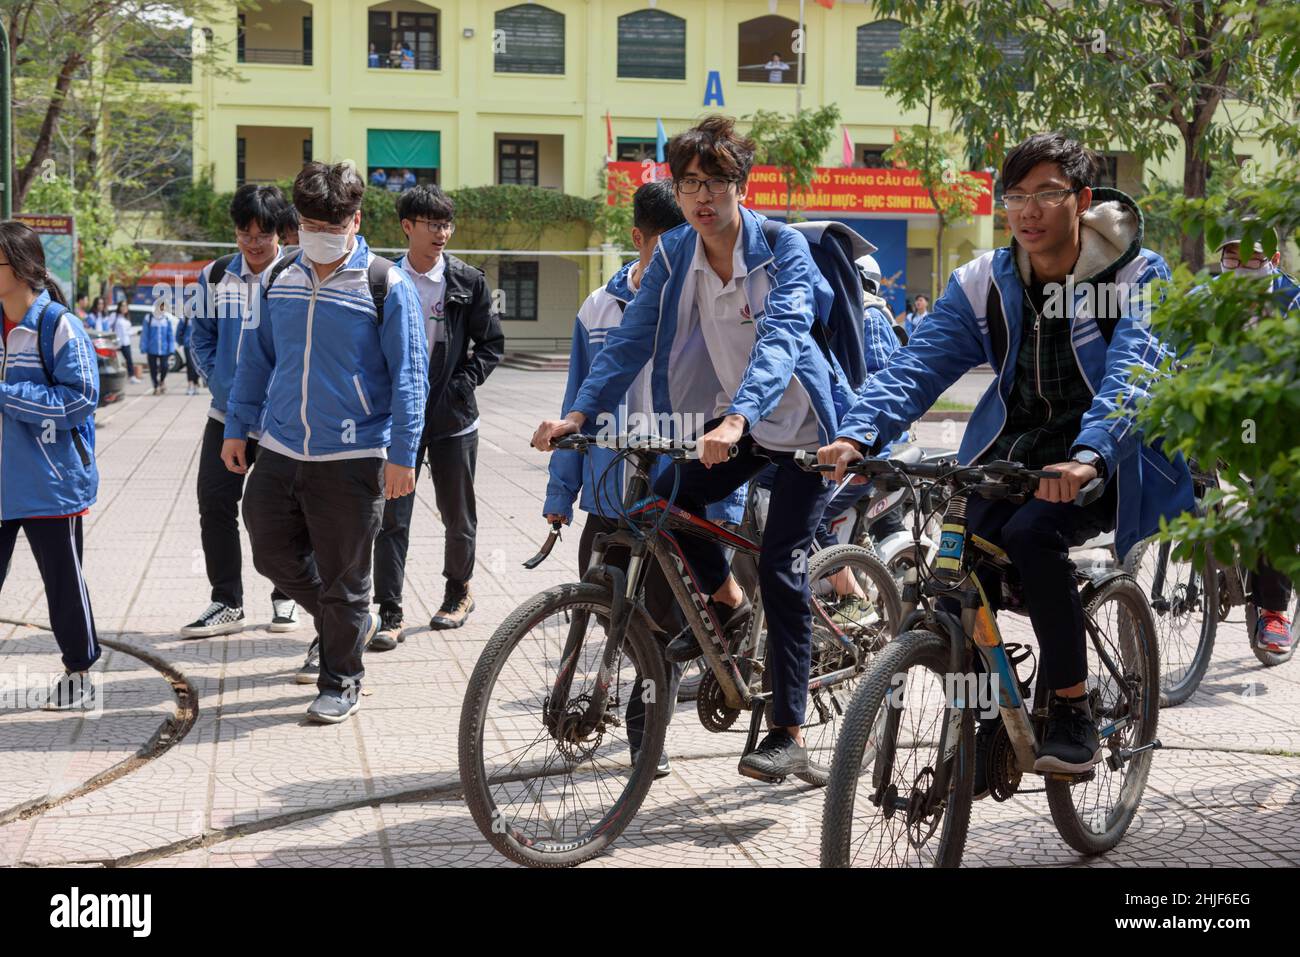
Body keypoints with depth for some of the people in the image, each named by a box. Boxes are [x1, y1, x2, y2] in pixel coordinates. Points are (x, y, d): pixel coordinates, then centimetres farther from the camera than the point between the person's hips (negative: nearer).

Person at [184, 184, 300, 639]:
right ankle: (226, 603, 10)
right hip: (227, 414, 4)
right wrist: (222, 384, -3)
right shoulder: (215, 276, 5)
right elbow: (200, 337, 11)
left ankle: (285, 597, 22)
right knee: (214, 503, 0)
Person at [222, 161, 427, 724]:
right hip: (280, 451, 5)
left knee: (342, 579, 4)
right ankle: (349, 624, 36)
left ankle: (341, 682, 22)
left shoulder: (385, 286, -7)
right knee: (273, 554, 12)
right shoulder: (279, 282, 8)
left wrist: (402, 454, -13)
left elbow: (409, 376, -8)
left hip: (351, 460, -5)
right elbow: (257, 358, 17)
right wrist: (236, 429, 14)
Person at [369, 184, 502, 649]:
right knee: (392, 518, -5)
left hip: (453, 417, 1)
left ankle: (459, 589, 34)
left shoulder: (468, 281, 1)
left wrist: (463, 383, -7)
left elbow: (492, 343, 5)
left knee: (458, 515, 12)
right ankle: (390, 614, -2)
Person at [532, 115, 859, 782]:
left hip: (803, 425, -6)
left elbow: (781, 339, -36)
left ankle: (788, 735, -3)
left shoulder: (783, 248, -22)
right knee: (669, 496, -16)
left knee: (780, 570, -11)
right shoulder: (675, 253, -6)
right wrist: (580, 413, -24)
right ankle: (726, 603, 15)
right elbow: (632, 338, -10)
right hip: (733, 419, 6)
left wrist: (736, 419, -53)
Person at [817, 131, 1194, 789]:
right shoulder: (983, 283, 3)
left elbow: (1132, 374, -25)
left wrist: (1088, 457, -44)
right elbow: (917, 364, -9)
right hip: (1014, 449, 4)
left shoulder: (1137, 277, -8)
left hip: (1102, 459, -4)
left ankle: (1073, 713, -15)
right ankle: (982, 727, 6)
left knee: (1030, 532, -32)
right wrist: (857, 434, -28)